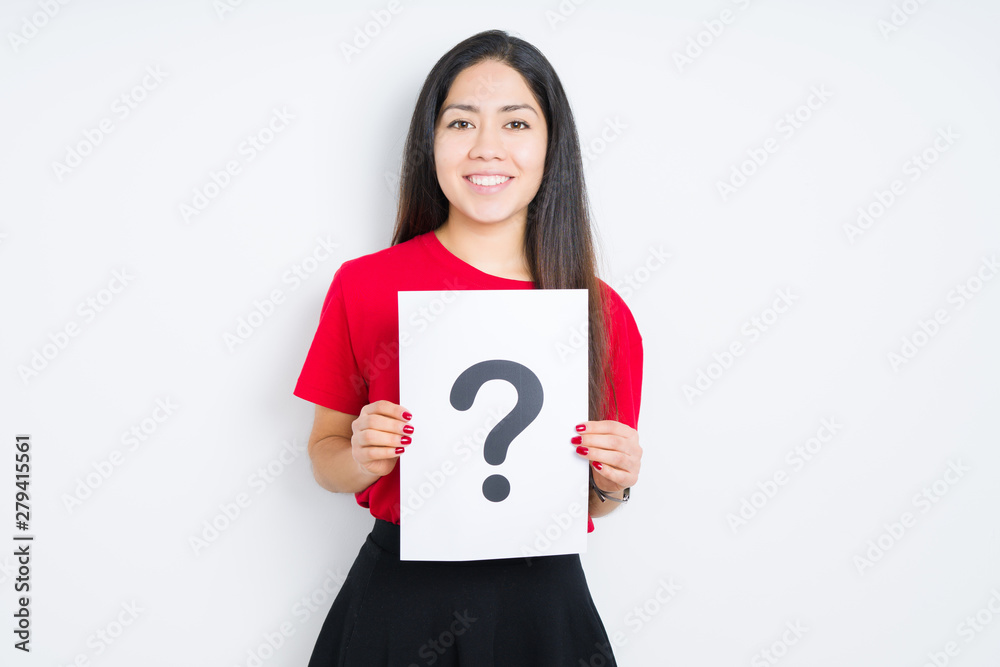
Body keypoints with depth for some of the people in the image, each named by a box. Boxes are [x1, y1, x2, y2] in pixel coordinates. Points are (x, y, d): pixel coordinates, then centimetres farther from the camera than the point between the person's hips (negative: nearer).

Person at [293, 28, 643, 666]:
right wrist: (363, 459, -17)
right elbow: (324, 457, 3)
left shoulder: (605, 314, -4)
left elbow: (589, 499, 8)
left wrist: (614, 483, -13)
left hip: (542, 605, 1)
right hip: (400, 596, 0)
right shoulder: (365, 286, -7)